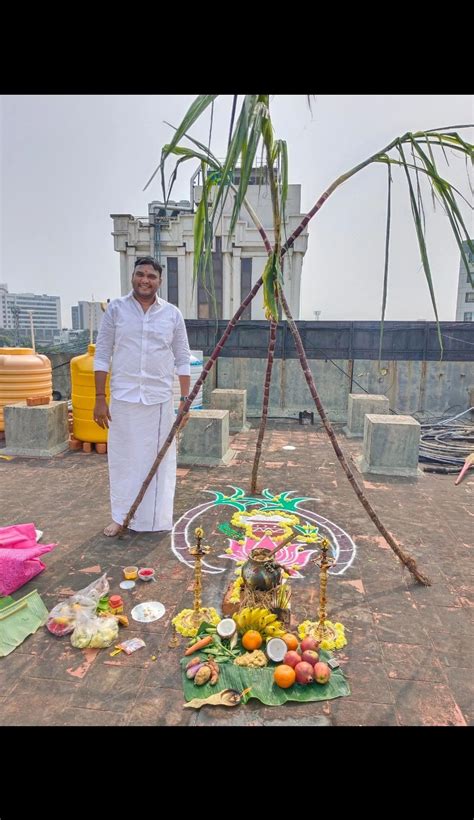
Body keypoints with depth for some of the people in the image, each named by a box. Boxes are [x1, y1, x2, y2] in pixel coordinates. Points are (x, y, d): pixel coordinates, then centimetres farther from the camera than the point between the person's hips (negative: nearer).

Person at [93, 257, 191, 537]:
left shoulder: (172, 314, 4)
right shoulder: (116, 309, 1)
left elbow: (182, 360, 5)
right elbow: (102, 355, 2)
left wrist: (185, 400, 0)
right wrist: (100, 398, -3)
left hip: (160, 399, 1)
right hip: (123, 397, 0)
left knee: (159, 459, 7)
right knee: (124, 458, 8)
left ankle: (156, 517, 24)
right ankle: (121, 516, 25)